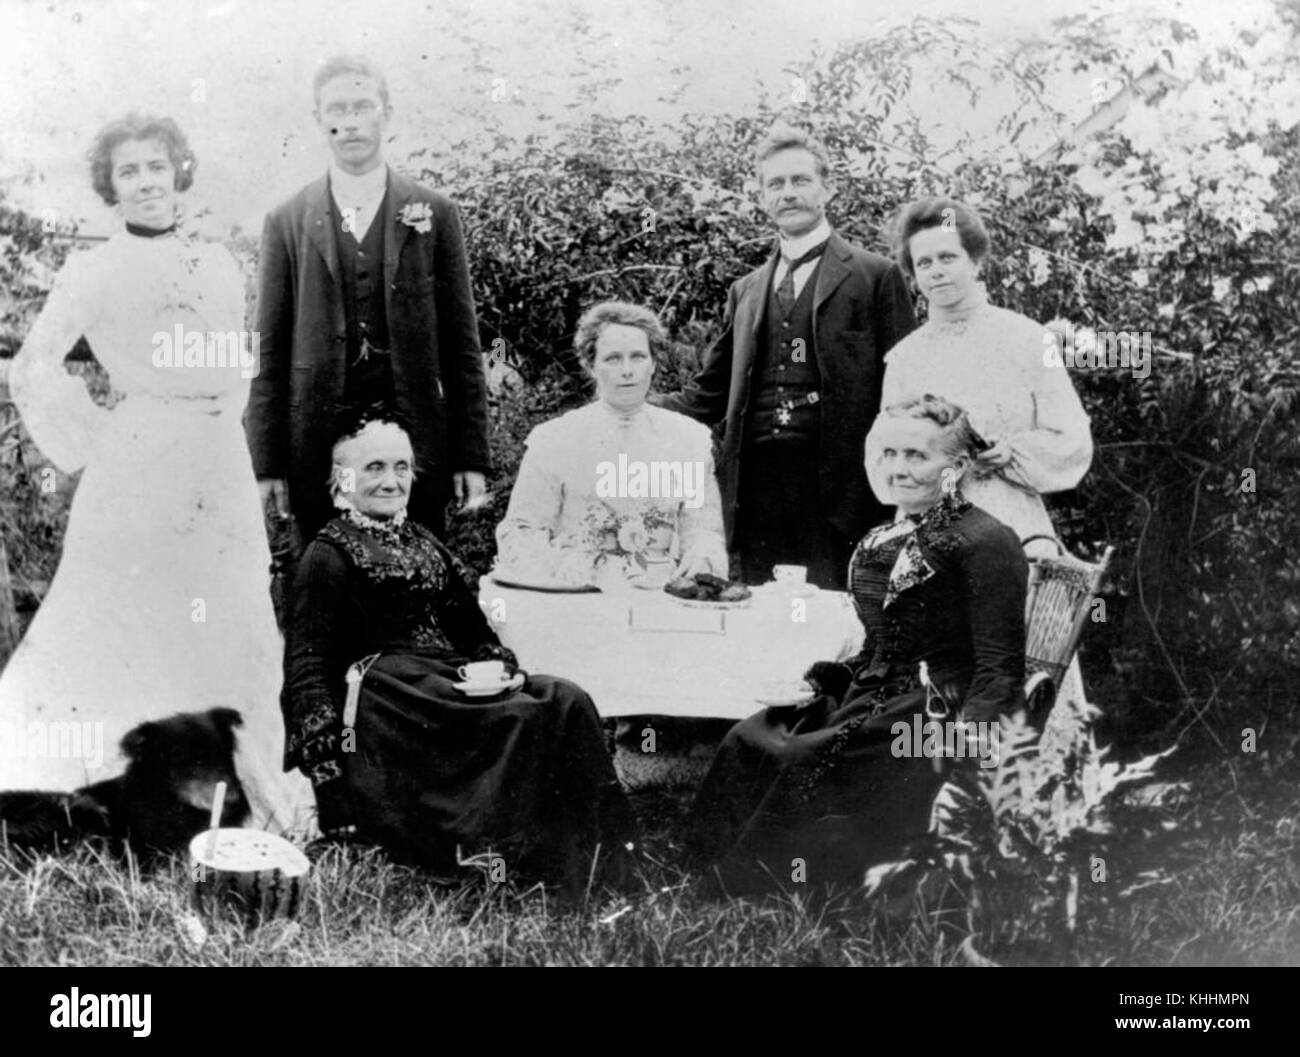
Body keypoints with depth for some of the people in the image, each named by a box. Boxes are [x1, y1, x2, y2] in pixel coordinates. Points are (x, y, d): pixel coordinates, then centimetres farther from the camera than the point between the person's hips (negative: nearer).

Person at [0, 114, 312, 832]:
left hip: (221, 466, 5)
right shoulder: (95, 270, -1)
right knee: (120, 624, -2)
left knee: (238, 631, 6)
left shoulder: (217, 264, 14)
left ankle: (255, 792, 17)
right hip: (138, 465, -5)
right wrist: (90, 440, -8)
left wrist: (219, 422, 12)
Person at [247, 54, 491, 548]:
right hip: (316, 444, 1)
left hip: (415, 436, 0)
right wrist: (267, 462, 0)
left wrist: (471, 456, 0)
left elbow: (461, 342, 5)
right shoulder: (287, 222, 8)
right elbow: (269, 350, 6)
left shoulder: (434, 214, 6)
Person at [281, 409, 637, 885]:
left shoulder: (426, 544, 27)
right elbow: (307, 665, -3)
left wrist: (502, 668, 3)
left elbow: (472, 629, 24)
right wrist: (323, 753, -14)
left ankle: (598, 858, -27)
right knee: (529, 715, -29)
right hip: (378, 694, -7)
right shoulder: (329, 554, 5)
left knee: (566, 701, -20)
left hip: (450, 680, 7)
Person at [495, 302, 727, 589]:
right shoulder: (554, 440, 6)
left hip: (659, 597, 2)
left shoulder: (688, 438, 13)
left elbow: (702, 529, 15)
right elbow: (521, 532, 6)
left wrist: (701, 557, -9)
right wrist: (558, 570, -14)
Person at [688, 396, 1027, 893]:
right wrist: (828, 675, 6)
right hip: (875, 698, 8)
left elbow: (1000, 670, -9)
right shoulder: (880, 541, 19)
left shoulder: (985, 542, -6)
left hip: (935, 714, -8)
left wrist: (968, 738, -22)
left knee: (803, 759, -26)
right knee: (746, 741, -13)